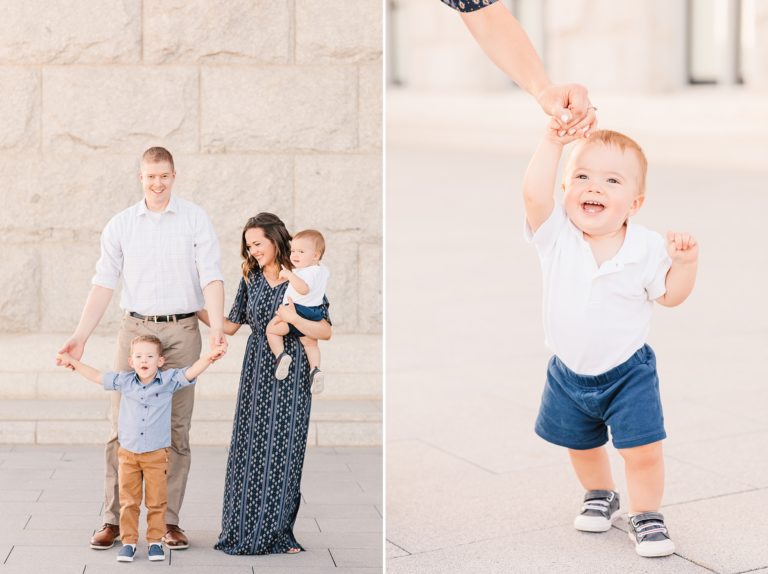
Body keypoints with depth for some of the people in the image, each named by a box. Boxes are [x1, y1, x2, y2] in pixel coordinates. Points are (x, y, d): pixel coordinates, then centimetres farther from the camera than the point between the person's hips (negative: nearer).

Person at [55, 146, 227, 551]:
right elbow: (103, 284, 3)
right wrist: (80, 337, -5)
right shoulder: (120, 225, 6)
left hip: (181, 331, -1)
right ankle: (113, 520, 5)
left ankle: (169, 521, 7)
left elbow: (211, 276, -7)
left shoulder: (195, 219, 1)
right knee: (123, 427, -1)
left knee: (176, 429, 1)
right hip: (135, 328, 1)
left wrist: (218, 327, -21)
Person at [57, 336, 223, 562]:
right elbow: (97, 376, 9)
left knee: (156, 501, 4)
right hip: (128, 453, 2)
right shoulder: (124, 381, 1)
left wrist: (209, 358, -30)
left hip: (157, 454, -2)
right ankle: (129, 541, 14)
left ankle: (154, 541, 15)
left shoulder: (169, 380, -5)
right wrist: (73, 362, 10)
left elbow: (191, 372, -13)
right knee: (128, 501, 6)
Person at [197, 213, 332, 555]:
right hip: (256, 372, 4)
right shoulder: (251, 279, 9)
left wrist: (294, 319, -22)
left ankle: (277, 533, 10)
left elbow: (326, 332, -8)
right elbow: (231, 325, 13)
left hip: (290, 375, -4)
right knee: (249, 451, 2)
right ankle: (247, 530, 11)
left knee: (284, 452, 0)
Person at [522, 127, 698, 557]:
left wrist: (685, 262, -21)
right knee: (581, 446, 21)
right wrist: (554, 142, -33)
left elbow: (670, 295, -3)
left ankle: (646, 514, 19)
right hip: (568, 374, 2)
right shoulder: (556, 234, -15)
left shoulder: (646, 248, -14)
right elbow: (534, 194, -31)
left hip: (628, 373, -2)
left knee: (643, 453, -6)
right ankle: (600, 496, 48)